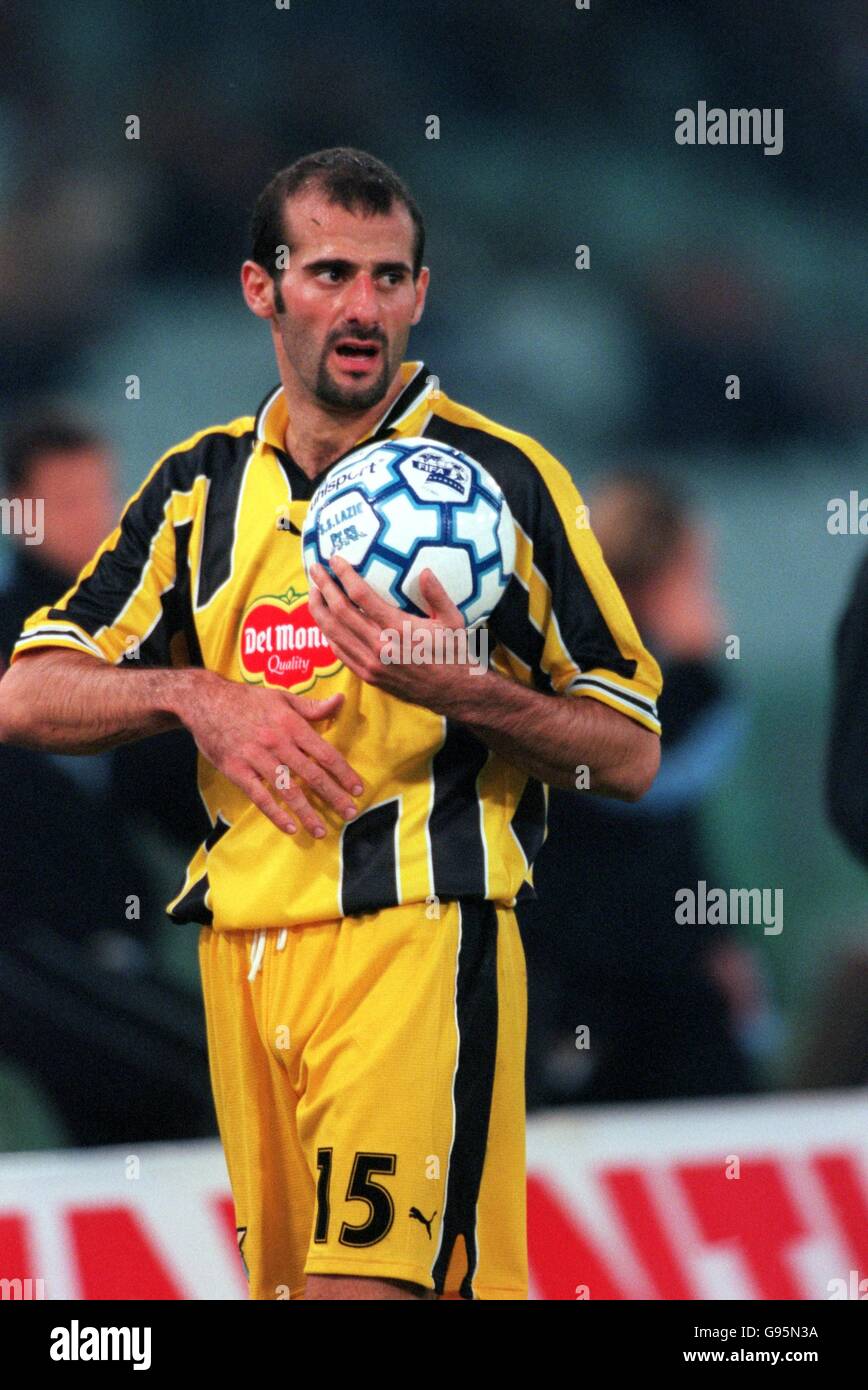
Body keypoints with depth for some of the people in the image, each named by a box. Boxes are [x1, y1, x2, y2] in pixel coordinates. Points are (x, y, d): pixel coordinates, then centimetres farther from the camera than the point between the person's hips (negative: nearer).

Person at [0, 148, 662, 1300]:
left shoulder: (502, 477, 1)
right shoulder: (202, 484, 13)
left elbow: (630, 753, 0)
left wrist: (462, 689, -17)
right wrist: (193, 695, -7)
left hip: (421, 937, -5)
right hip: (244, 939, 5)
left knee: (372, 1278, -20)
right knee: (286, 1277, 9)